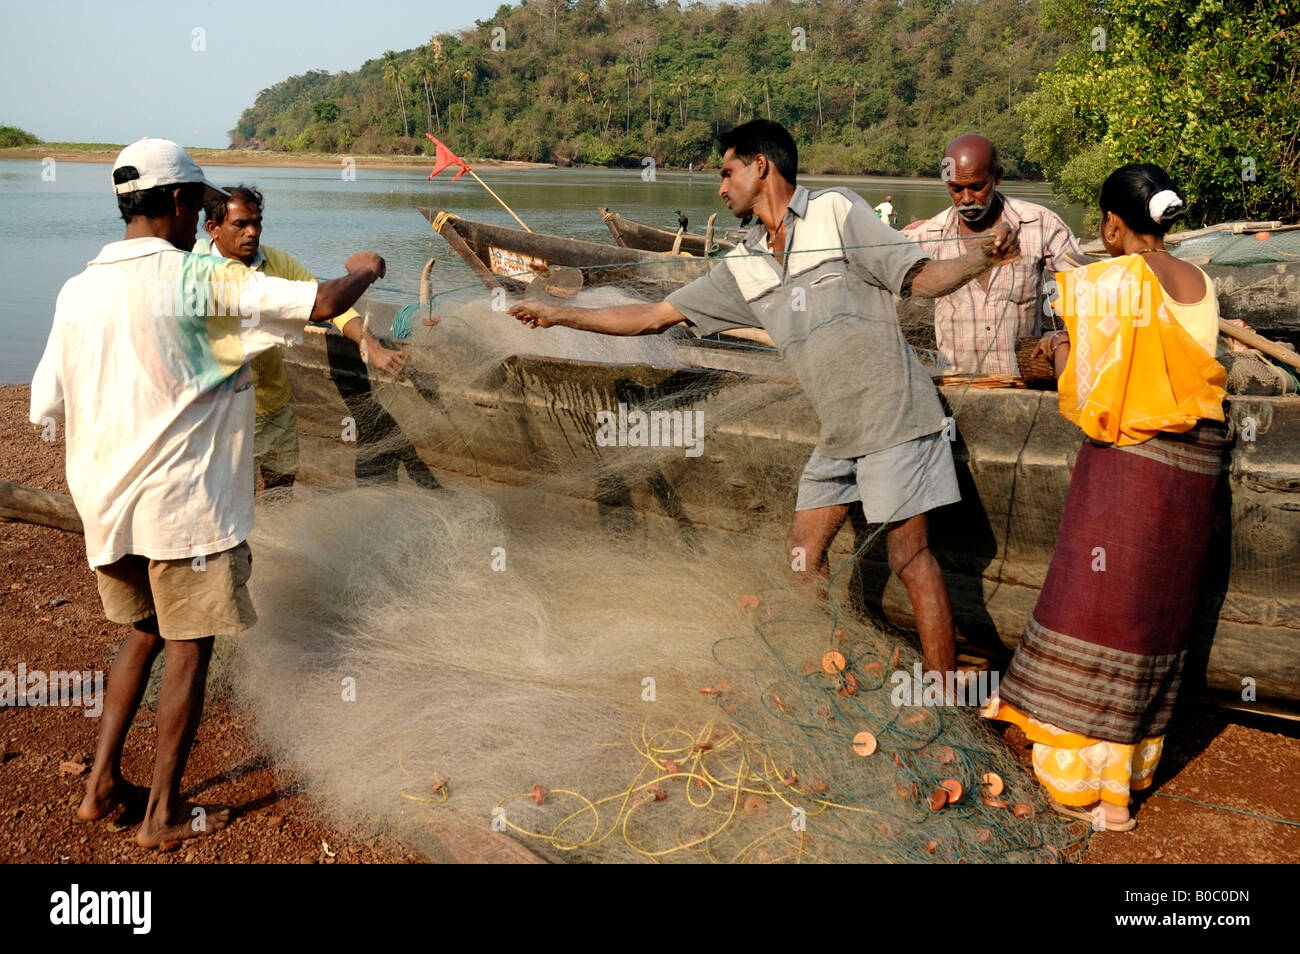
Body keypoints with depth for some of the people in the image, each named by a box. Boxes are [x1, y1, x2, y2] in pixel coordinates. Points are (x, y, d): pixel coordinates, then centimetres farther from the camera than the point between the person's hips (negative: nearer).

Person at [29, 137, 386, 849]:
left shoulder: (78, 289, 4)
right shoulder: (200, 280, -14)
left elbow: (45, 404, 7)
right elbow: (323, 303, -18)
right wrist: (363, 270, 3)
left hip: (106, 504, 6)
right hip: (185, 505, -6)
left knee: (144, 633, 23)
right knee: (188, 650, 7)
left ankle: (102, 784, 24)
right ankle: (163, 816, 17)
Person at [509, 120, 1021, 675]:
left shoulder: (837, 212, -3)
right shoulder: (742, 267, 13)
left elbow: (923, 279, -6)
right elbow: (656, 316, 15)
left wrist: (984, 258, -24)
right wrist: (559, 315, 15)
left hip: (890, 415, -7)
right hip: (838, 432, 7)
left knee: (909, 556, -6)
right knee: (804, 556, 9)